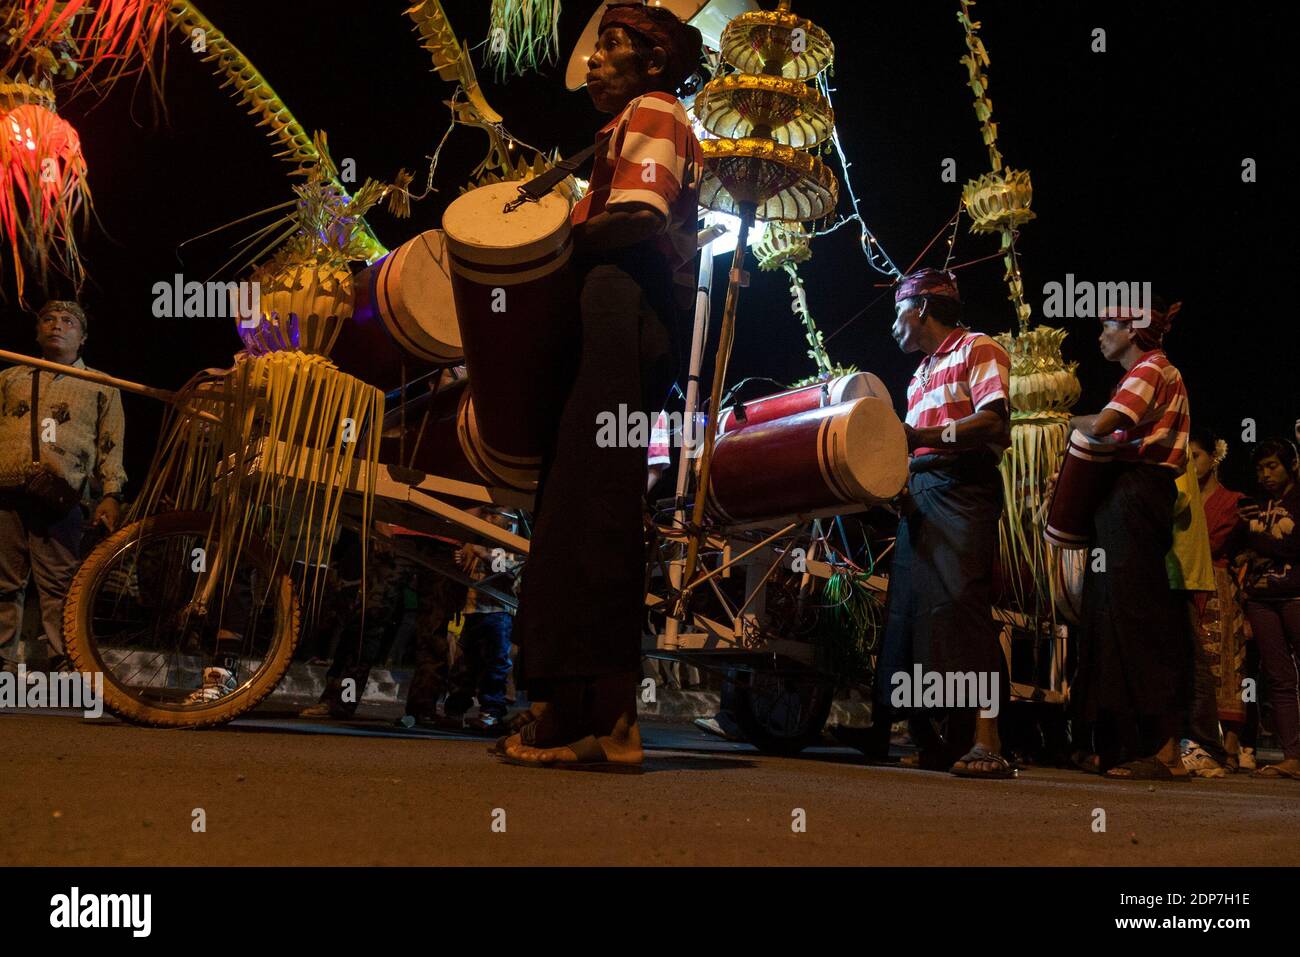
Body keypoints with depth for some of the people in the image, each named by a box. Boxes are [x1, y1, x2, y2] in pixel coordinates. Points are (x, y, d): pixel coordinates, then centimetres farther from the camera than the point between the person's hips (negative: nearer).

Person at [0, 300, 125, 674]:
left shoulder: (100, 386, 19)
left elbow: (111, 446, 12)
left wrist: (110, 494, -1)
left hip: (61, 499, -2)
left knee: (59, 587, -7)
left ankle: (64, 664, -5)